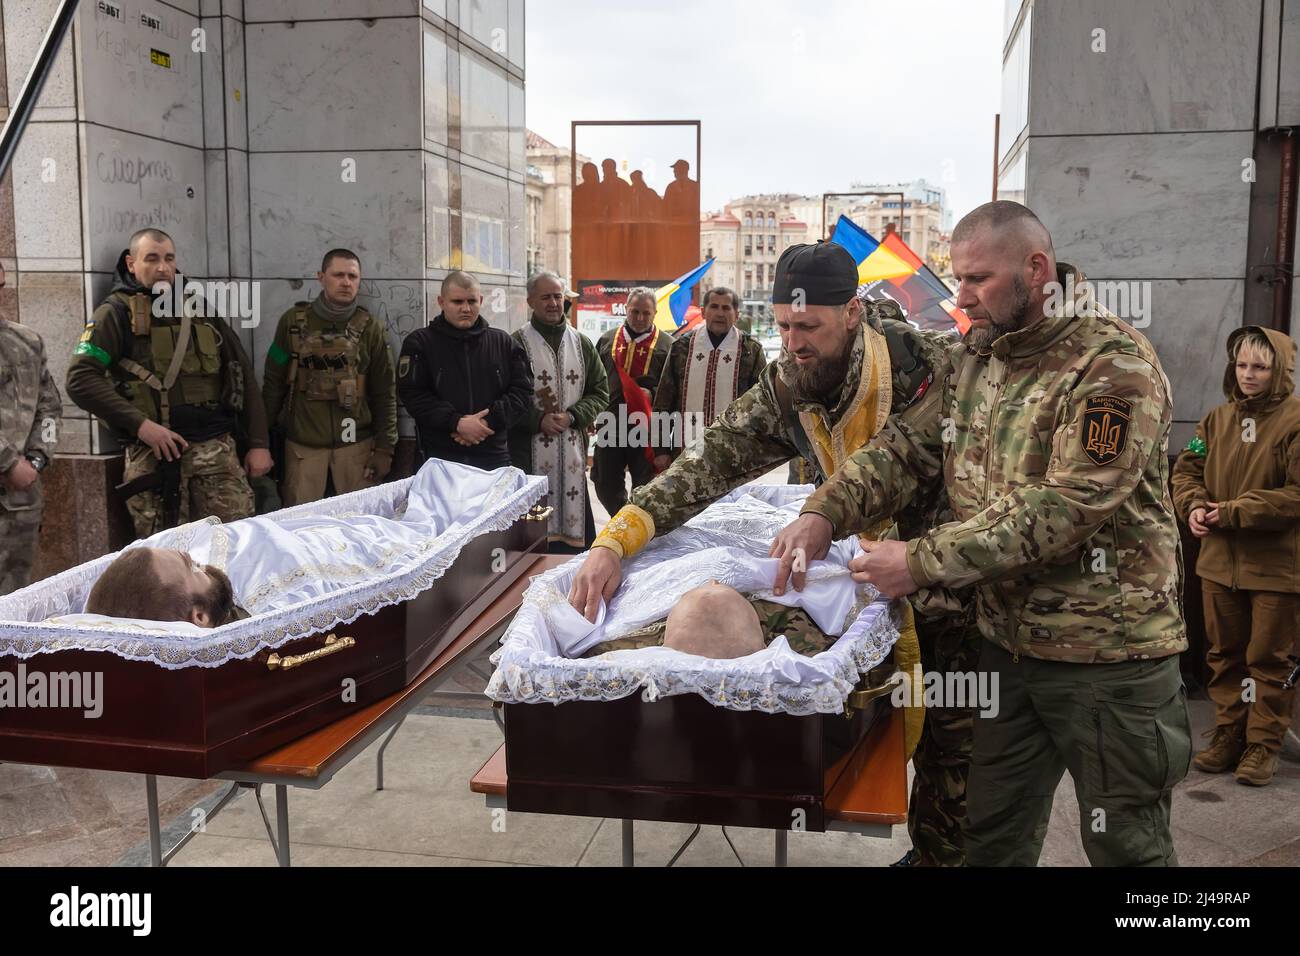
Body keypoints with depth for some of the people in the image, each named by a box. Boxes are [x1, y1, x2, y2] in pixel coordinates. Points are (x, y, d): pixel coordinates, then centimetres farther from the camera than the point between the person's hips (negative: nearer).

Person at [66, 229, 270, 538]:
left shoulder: (198, 308, 18)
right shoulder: (117, 312, 5)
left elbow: (242, 375, 17)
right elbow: (81, 379, -6)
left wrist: (258, 443, 10)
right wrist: (139, 424, -15)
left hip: (217, 449, 3)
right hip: (156, 452, -3)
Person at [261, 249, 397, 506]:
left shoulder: (370, 327, 4)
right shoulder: (293, 321, 4)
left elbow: (385, 392, 3)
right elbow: (273, 383, 9)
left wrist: (384, 448, -1)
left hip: (355, 446, 0)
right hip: (302, 446, 0)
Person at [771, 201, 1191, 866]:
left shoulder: (1115, 365, -17)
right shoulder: (971, 362, 7)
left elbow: (1063, 507, -25)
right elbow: (904, 447, 2)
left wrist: (921, 561, -25)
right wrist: (825, 513, -16)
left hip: (1107, 654, -6)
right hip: (1007, 639, 7)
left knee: (1123, 843, 10)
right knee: (992, 837, 18)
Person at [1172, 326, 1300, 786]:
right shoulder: (1218, 419, 7)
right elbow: (1186, 469, 13)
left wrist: (1233, 512, -20)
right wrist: (1193, 506, -8)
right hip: (1219, 560, 6)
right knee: (1225, 654, 15)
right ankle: (1228, 735, 28)